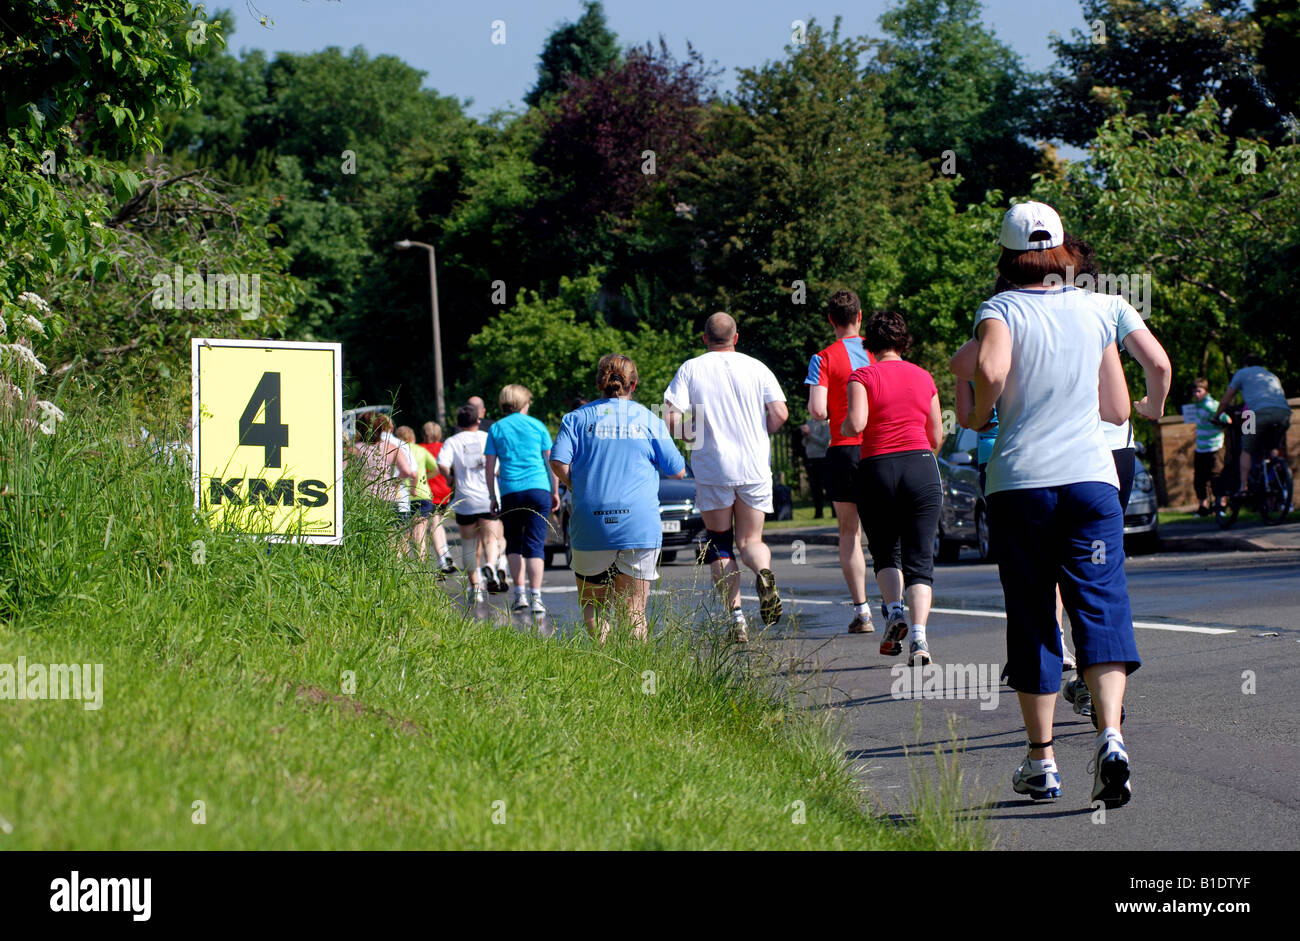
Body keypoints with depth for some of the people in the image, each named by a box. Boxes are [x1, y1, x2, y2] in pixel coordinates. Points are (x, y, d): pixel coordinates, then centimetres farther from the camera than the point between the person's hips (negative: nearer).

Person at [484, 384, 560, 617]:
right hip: (538, 489, 0)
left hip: (510, 492, 0)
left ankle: (520, 594, 6)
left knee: (513, 544, 13)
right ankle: (536, 598, -11)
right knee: (535, 545, -2)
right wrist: (555, 492, 15)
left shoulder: (496, 429, 7)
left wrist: (493, 497, 11)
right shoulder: (537, 426, 7)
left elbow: (489, 467, 5)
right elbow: (551, 461, 8)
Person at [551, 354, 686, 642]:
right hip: (640, 526, 0)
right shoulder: (649, 419, 7)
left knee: (592, 604, 12)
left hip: (590, 524, 0)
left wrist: (578, 489, 12)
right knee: (634, 611, 4)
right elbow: (678, 470, 10)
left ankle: (602, 643, -14)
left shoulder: (578, 418, 7)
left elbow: (558, 462, -6)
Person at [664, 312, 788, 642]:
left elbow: (671, 419, -8)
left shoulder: (690, 370, 2)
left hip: (712, 468, -1)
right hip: (755, 467, 1)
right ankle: (764, 572, -23)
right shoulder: (756, 368, 4)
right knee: (750, 541, 11)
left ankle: (736, 618, 0)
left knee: (720, 547, 10)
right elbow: (780, 414, -5)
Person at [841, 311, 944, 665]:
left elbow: (856, 424, -17)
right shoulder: (923, 377, 8)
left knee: (885, 553, 18)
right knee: (919, 559, 0)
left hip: (877, 469, -1)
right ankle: (918, 633, -18)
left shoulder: (863, 377, -2)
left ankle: (894, 610, -7)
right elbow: (937, 436, 12)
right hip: (922, 469, 1)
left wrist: (845, 427, 6)